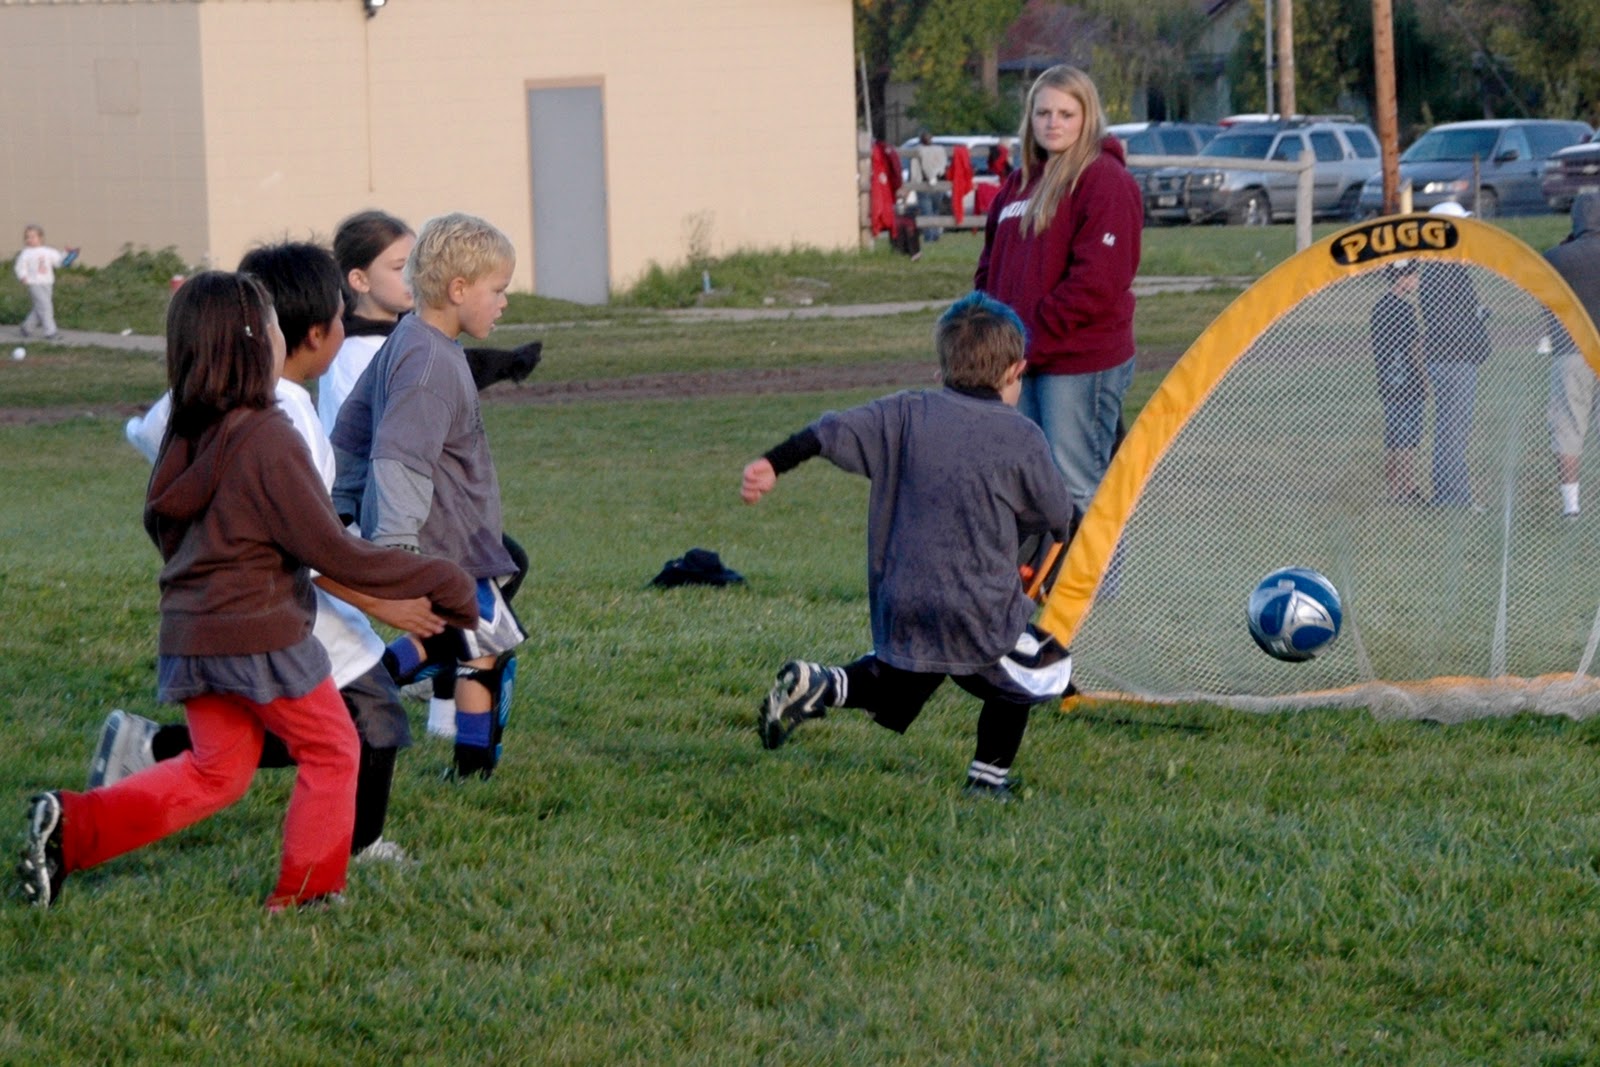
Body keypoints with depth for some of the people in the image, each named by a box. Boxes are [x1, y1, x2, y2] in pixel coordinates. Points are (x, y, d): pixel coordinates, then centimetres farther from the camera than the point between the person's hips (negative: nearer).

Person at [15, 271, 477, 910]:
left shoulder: (188, 434, 5)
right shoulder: (268, 439, -18)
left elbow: (161, 523, 16)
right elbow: (334, 552, -16)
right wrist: (441, 583, -9)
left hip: (187, 635, 7)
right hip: (261, 633, -7)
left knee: (216, 771, 18)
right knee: (331, 750, 12)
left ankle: (73, 825, 5)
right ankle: (304, 896, 15)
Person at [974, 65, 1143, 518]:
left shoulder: (1106, 182, -8)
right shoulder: (1021, 182, 17)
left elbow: (1096, 282, -17)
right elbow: (991, 268, 21)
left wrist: (1033, 340, -16)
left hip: (1081, 362, -8)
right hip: (1020, 364, 8)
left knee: (1077, 489, -7)